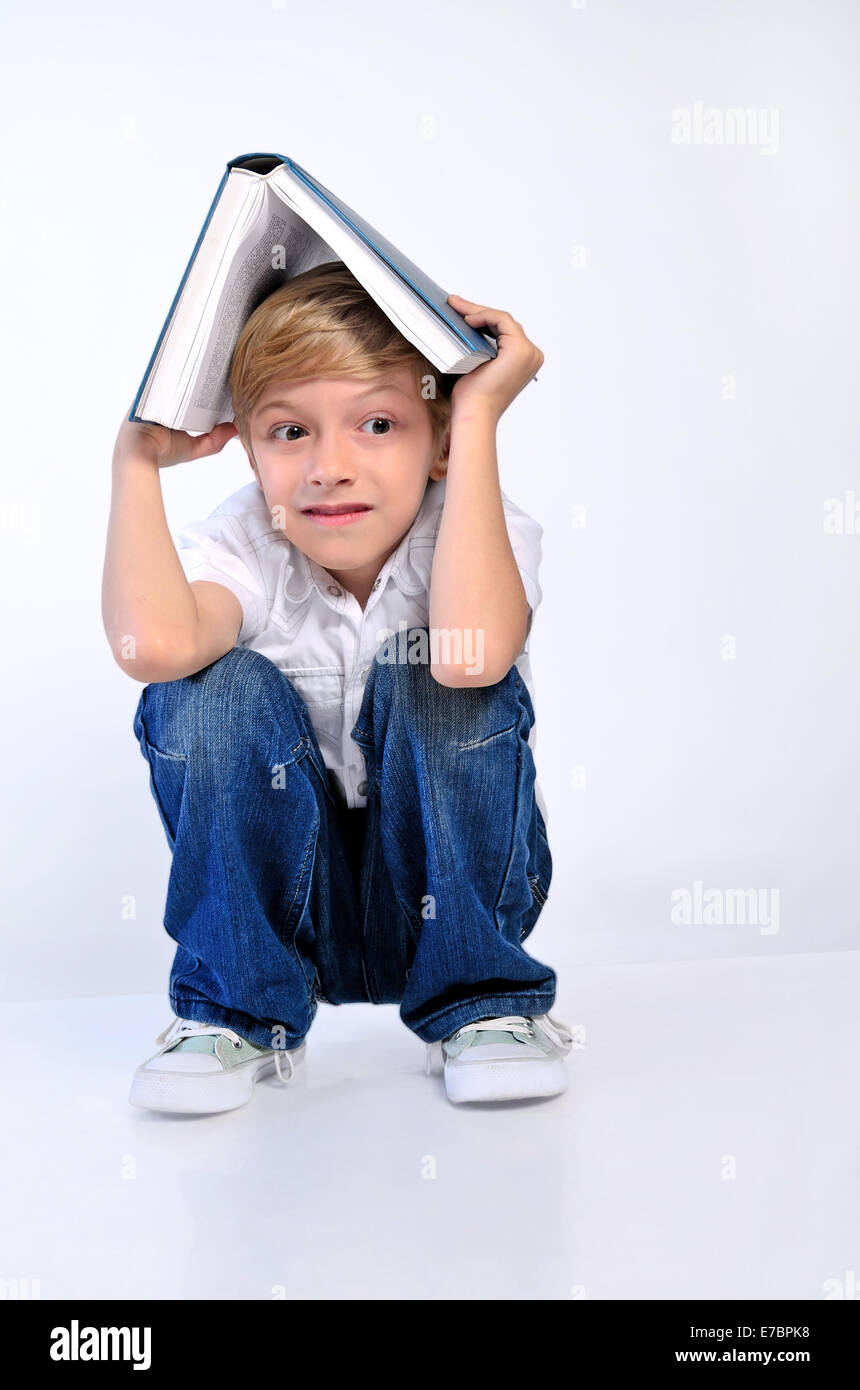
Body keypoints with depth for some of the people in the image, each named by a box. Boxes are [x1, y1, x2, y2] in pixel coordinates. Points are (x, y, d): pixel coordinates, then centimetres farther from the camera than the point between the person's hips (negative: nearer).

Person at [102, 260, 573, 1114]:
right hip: (287, 900, 1)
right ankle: (237, 1013, -7)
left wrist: (478, 415, -37)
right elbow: (155, 643, -39)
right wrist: (138, 460, -25)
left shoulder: (477, 532, -17)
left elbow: (469, 652, -43)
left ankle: (482, 1002, -10)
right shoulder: (243, 547, -14)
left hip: (455, 889, -1)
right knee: (220, 689, -25)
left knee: (429, 672, -28)